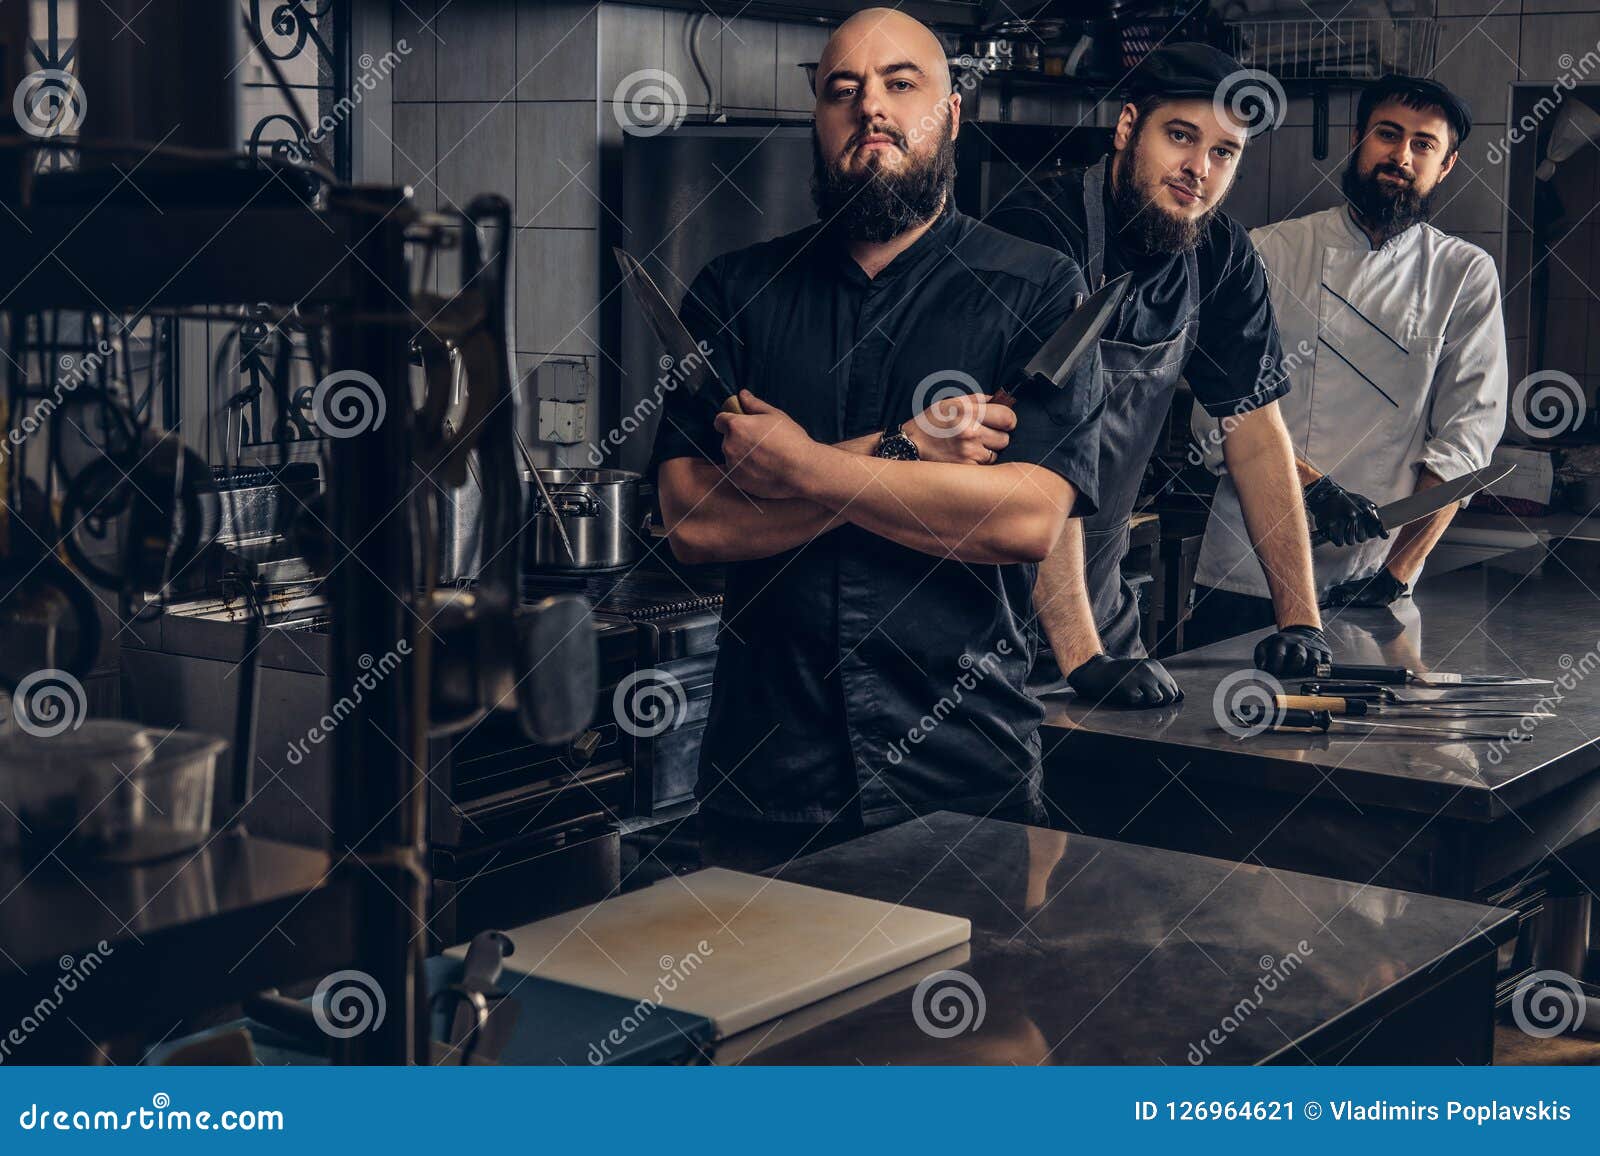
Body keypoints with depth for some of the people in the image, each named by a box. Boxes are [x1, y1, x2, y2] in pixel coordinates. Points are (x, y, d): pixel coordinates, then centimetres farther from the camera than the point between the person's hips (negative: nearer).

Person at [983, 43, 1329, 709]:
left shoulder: (1222, 257, -1)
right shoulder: (1041, 233, -22)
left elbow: (1256, 429, 3)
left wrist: (1301, 618, -5)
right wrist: (1082, 658, -35)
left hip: (1097, 590, 6)